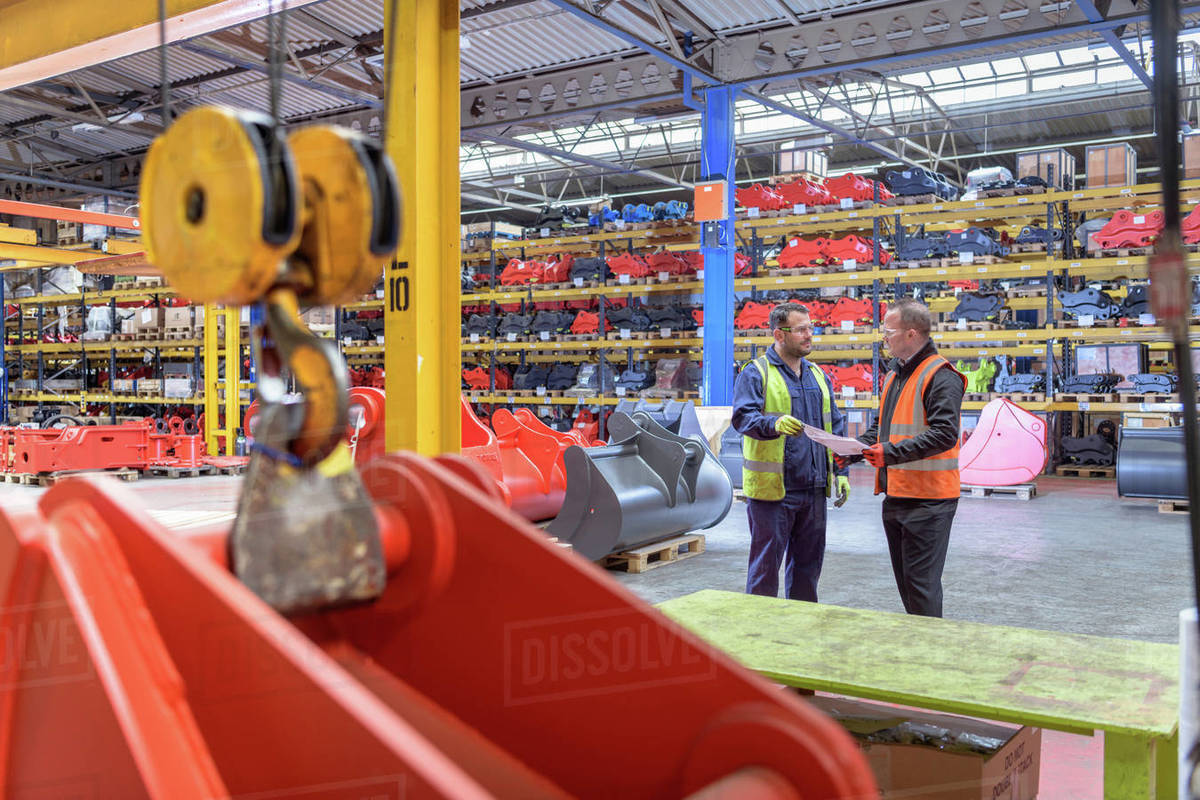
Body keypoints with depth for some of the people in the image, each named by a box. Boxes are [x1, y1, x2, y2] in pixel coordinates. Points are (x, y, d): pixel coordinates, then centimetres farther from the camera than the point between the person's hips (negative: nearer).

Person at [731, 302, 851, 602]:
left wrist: (841, 472, 11)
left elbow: (835, 426, 19)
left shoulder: (818, 375, 16)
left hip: (813, 488, 6)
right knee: (766, 564, 0)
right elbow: (743, 416, -19)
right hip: (770, 488, -6)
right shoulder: (755, 374, -4)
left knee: (808, 561, 14)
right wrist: (775, 424, -38)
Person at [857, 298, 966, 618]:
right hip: (895, 495, 10)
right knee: (904, 579, 18)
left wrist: (891, 452, -27)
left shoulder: (940, 376, -14)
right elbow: (881, 427, 25)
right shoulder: (894, 374, 17)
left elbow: (945, 433, -24)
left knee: (921, 582, -5)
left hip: (928, 499, -10)